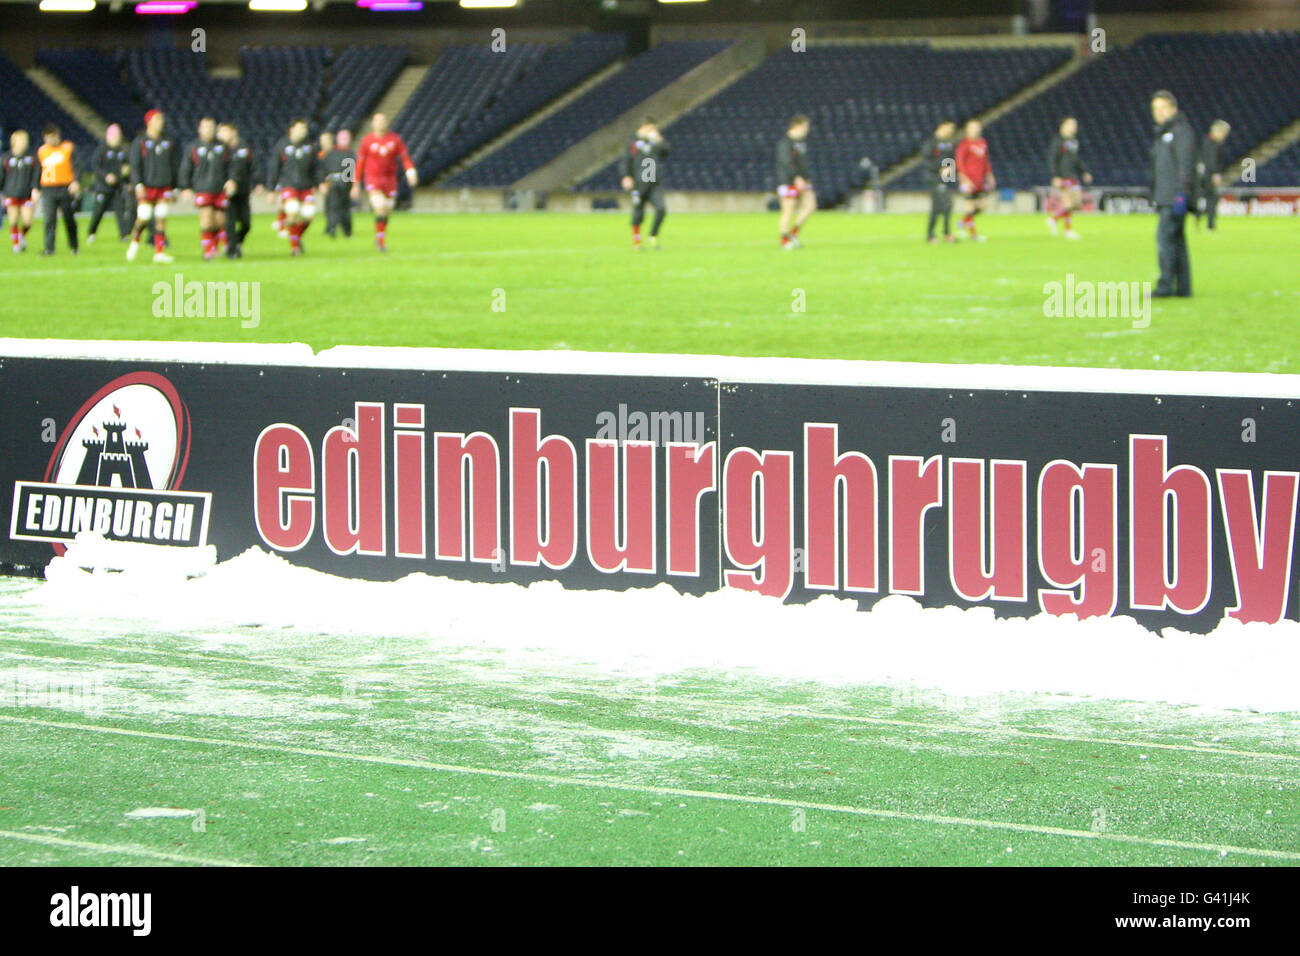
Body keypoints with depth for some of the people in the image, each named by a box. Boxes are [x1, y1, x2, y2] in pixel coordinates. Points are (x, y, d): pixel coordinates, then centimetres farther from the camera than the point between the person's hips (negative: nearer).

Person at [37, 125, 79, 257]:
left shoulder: (69, 148, 2)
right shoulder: (41, 151, 12)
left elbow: (76, 166, -3)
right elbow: (38, 171, 19)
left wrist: (76, 182, -18)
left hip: (66, 188, -2)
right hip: (48, 190, 2)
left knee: (69, 220, 5)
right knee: (49, 220, -9)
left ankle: (73, 247, 19)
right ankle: (49, 248, -11)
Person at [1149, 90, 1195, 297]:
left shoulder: (1181, 130, -7)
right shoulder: (1162, 134, 22)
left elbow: (1186, 164, -16)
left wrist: (1181, 194, -23)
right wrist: (1155, 198, 23)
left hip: (1175, 199, -10)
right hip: (1164, 200, 10)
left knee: (1165, 236, -14)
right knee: (1176, 240, 8)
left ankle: (1165, 285, -17)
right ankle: (1183, 287, 9)